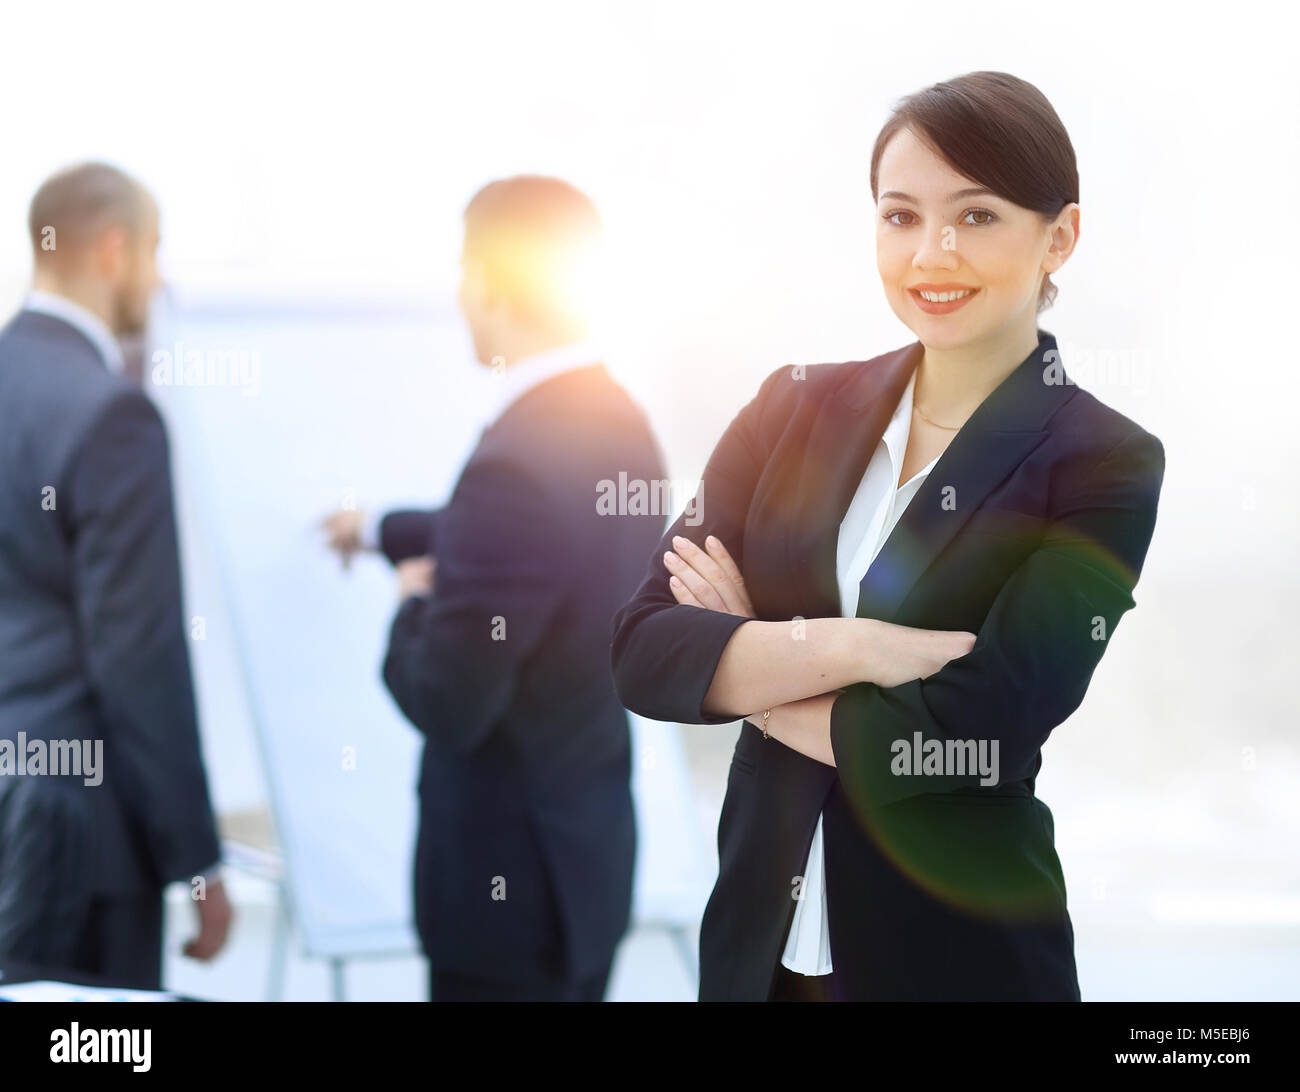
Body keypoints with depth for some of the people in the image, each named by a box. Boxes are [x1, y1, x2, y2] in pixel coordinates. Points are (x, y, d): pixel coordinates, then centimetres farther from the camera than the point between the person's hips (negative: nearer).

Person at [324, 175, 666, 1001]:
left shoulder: (515, 462, -27)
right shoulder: (619, 422, 3)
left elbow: (447, 704, -23)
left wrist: (415, 606, -3)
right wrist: (383, 530, 37)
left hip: (508, 879, -9)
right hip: (590, 848, 9)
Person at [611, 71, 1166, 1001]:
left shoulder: (1109, 467, -9)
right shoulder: (795, 410, 3)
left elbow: (972, 738, -19)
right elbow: (640, 652, -6)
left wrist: (742, 666, -9)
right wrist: (842, 649, -19)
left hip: (959, 954, -3)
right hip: (755, 938, 4)